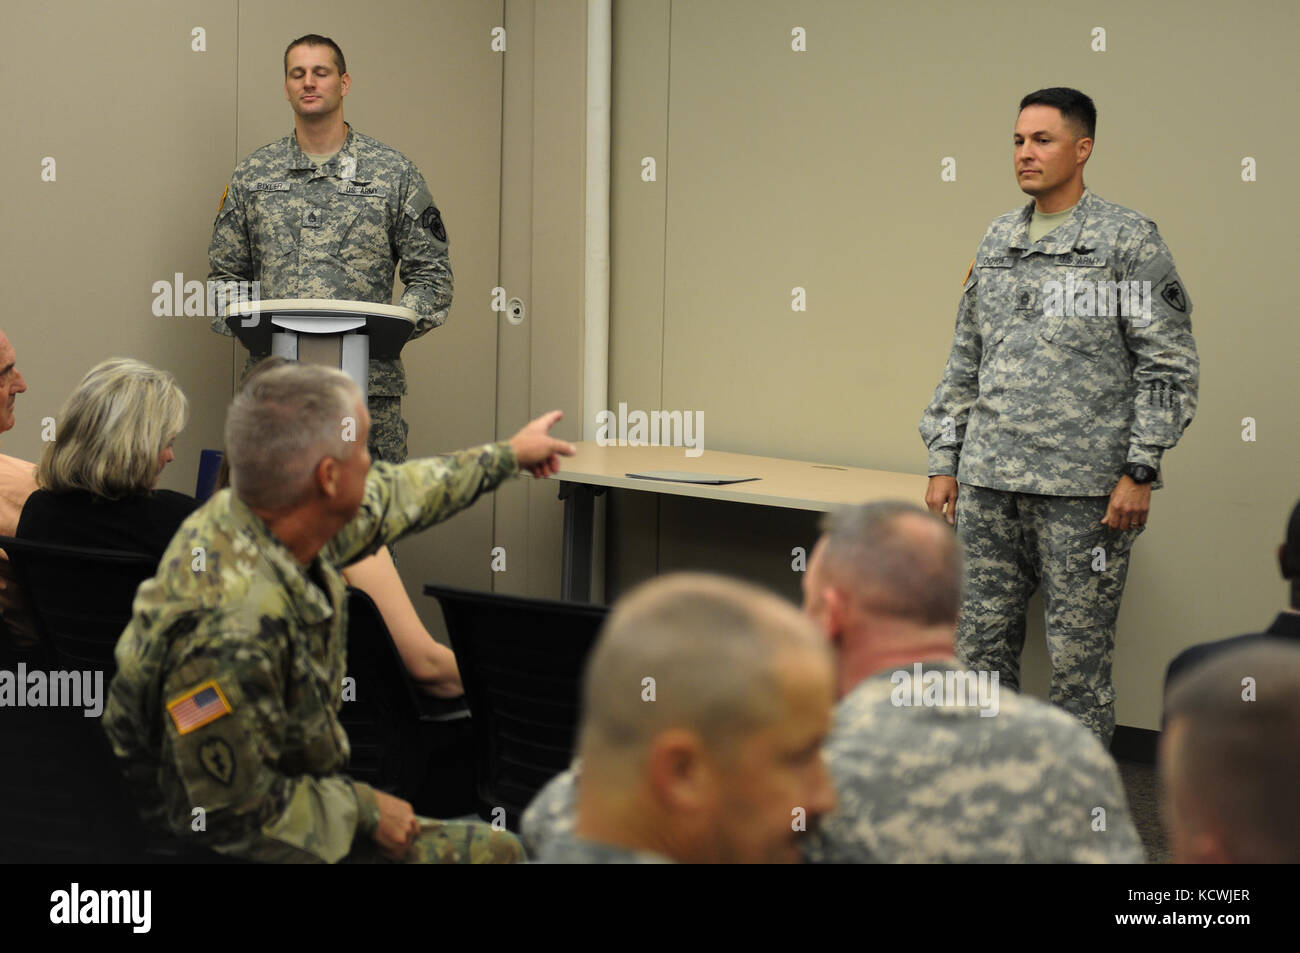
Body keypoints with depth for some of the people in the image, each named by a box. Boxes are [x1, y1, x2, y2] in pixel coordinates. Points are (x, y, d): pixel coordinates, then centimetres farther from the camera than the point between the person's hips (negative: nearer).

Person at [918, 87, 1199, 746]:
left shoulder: (1128, 240, -4)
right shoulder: (996, 242, 14)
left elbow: (1169, 364, -6)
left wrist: (1140, 470, -12)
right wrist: (944, 461, 13)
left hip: (1083, 489, -6)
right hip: (988, 482, 6)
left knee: (1078, 654, 1)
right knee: (981, 645, 9)